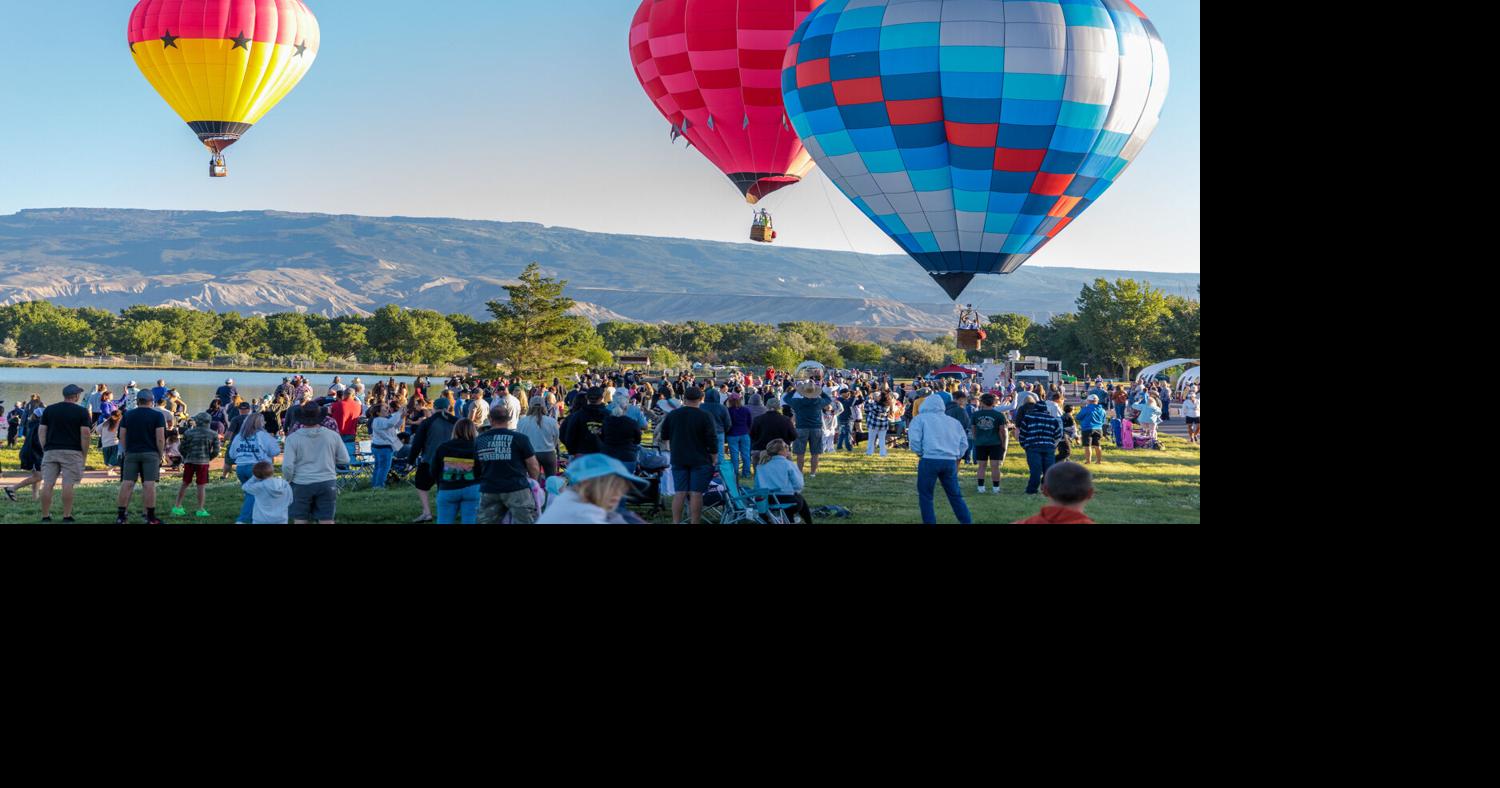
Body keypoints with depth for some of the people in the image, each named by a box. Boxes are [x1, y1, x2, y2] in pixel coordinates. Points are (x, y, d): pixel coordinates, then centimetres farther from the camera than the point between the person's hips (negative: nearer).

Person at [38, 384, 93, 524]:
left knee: (47, 484, 3)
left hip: (51, 451, 3)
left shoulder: (49, 409, 9)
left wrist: (44, 450, 12)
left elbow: (41, 431, 7)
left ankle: (45, 517, 4)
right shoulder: (81, 411, 0)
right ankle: (67, 517, -3)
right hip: (72, 452, -3)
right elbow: (85, 434, -5)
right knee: (68, 484, -3)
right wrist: (84, 454, 2)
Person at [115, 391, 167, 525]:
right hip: (150, 454, -3)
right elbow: (160, 438, -8)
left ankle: (121, 516, 3)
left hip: (131, 453, 3)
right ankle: (150, 517, -5)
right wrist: (161, 455, 0)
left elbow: (122, 436, 8)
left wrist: (126, 451, 15)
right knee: (149, 484, -5)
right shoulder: (157, 415, -2)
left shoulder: (127, 415, 9)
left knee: (127, 483, 2)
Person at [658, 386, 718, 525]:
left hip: (678, 460, 4)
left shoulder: (672, 415, 4)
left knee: (679, 493, 6)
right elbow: (711, 440, -10)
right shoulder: (704, 417, -9)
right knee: (696, 494, -4)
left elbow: (664, 437, 16)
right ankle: (695, 522, -4)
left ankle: (676, 522, 5)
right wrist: (714, 458, 1)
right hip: (700, 460, -4)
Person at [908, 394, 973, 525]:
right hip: (951, 462, 4)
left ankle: (929, 522, 5)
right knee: (955, 495, 14)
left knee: (925, 495, 6)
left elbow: (914, 439, -8)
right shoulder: (953, 421, 18)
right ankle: (967, 521, 12)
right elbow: (964, 443, 16)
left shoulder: (920, 418, 5)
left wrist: (919, 453, 6)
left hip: (929, 460, -4)